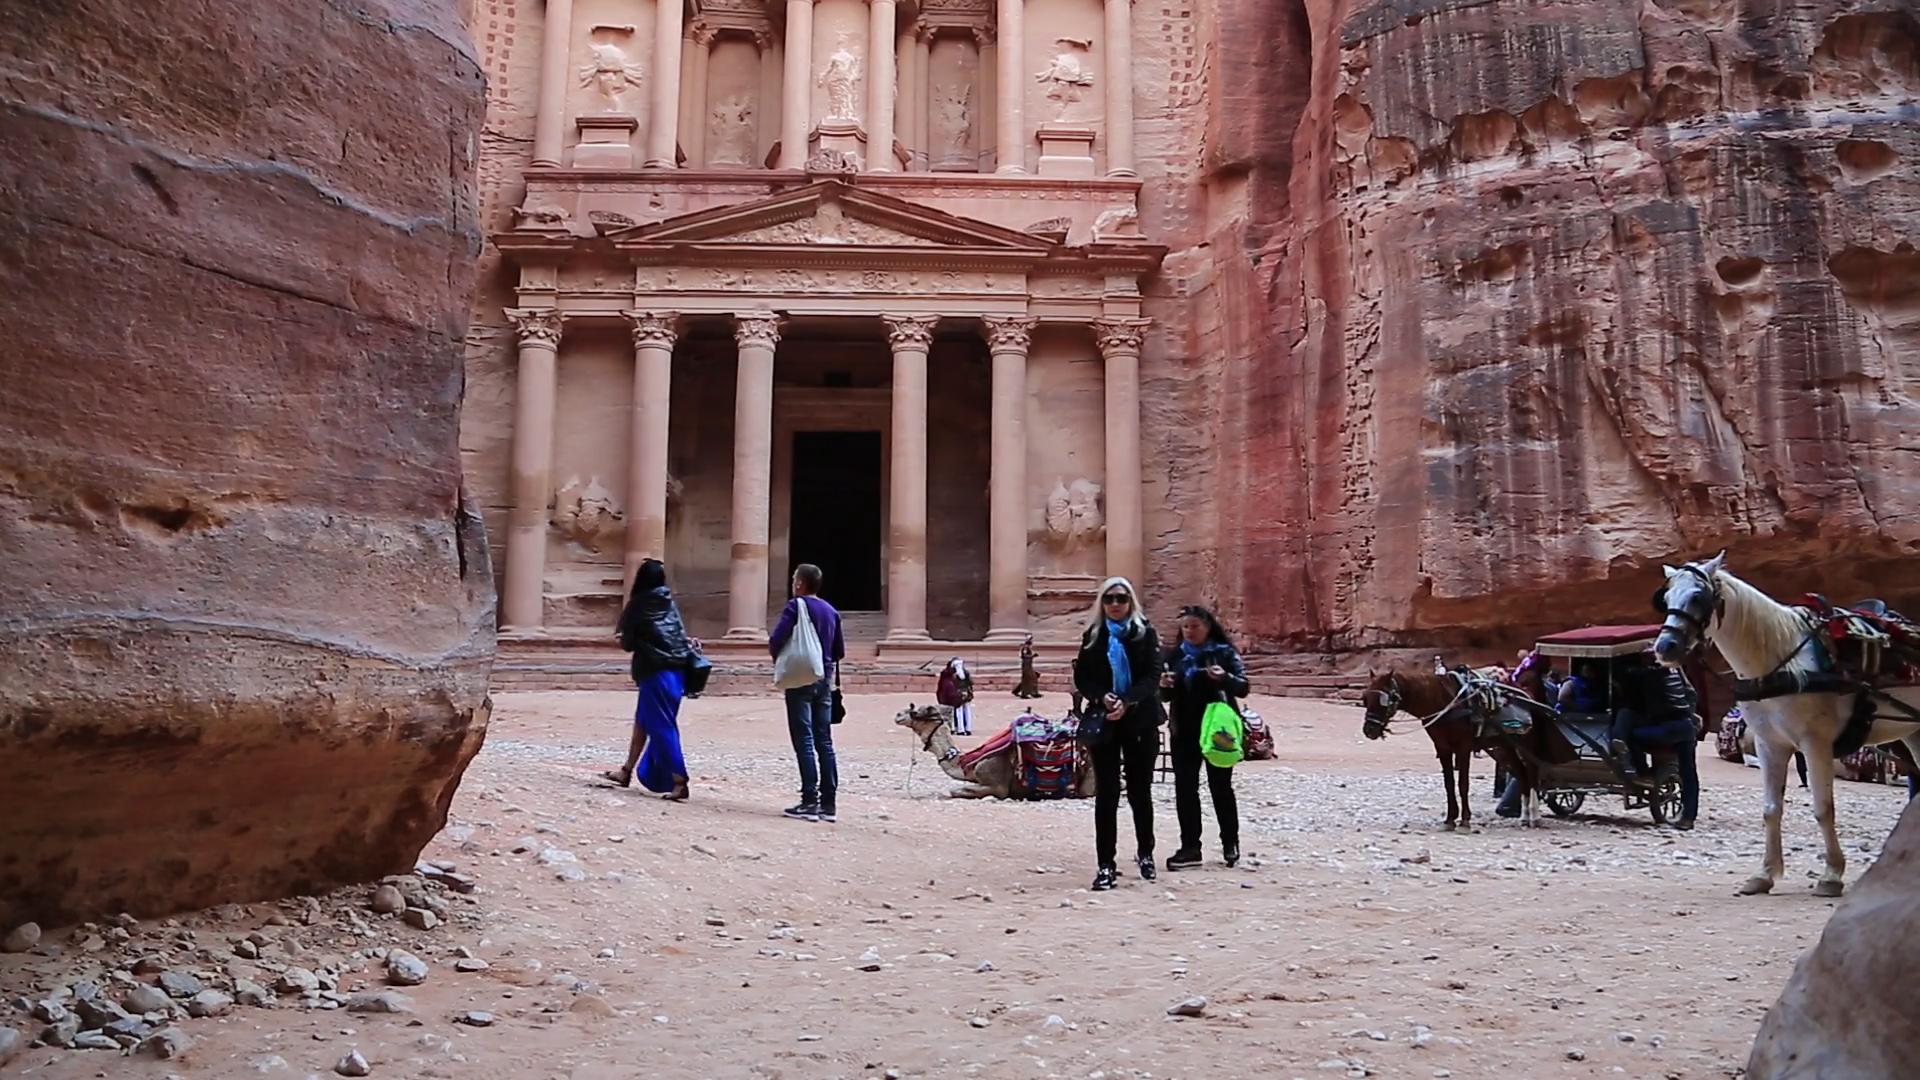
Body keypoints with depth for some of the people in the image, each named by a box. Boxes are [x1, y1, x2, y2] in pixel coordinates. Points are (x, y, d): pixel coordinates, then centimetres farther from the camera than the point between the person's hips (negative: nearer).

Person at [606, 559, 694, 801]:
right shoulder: (669, 602, 10)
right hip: (676, 669, 7)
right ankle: (627, 772, 29)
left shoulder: (638, 605, -6)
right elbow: (682, 635, 8)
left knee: (662, 727, -6)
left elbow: (627, 643, -1)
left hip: (656, 672, -7)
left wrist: (626, 639, 18)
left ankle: (678, 782, -11)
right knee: (643, 720, 19)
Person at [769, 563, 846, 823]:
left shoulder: (796, 606, -7)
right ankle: (828, 803, 6)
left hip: (800, 679, -6)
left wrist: (780, 658, 3)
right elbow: (840, 651, 12)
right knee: (824, 741, 7)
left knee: (804, 741, -4)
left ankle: (810, 802, -6)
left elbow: (776, 640, -16)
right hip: (824, 680, 6)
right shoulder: (831, 611, 11)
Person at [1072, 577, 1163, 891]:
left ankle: (1145, 853, 30)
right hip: (1104, 721, 1)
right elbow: (1081, 677, 3)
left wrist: (1127, 701, -23)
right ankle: (1106, 865, 1)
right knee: (1106, 793, -2)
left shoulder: (1145, 632, 0)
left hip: (1140, 721, -1)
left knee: (1140, 791, 10)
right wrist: (1102, 697, -16)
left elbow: (1153, 676, -9)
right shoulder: (1093, 634, 6)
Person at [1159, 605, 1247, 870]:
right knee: (1185, 788, 1)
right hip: (1184, 732, 3)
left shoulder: (1224, 653, -4)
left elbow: (1243, 687, -10)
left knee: (1221, 787, 6)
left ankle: (1230, 842, 20)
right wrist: (1164, 686, -13)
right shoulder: (1174, 655, 6)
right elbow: (1168, 696, 10)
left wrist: (1224, 678, -30)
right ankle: (1190, 847, 6)